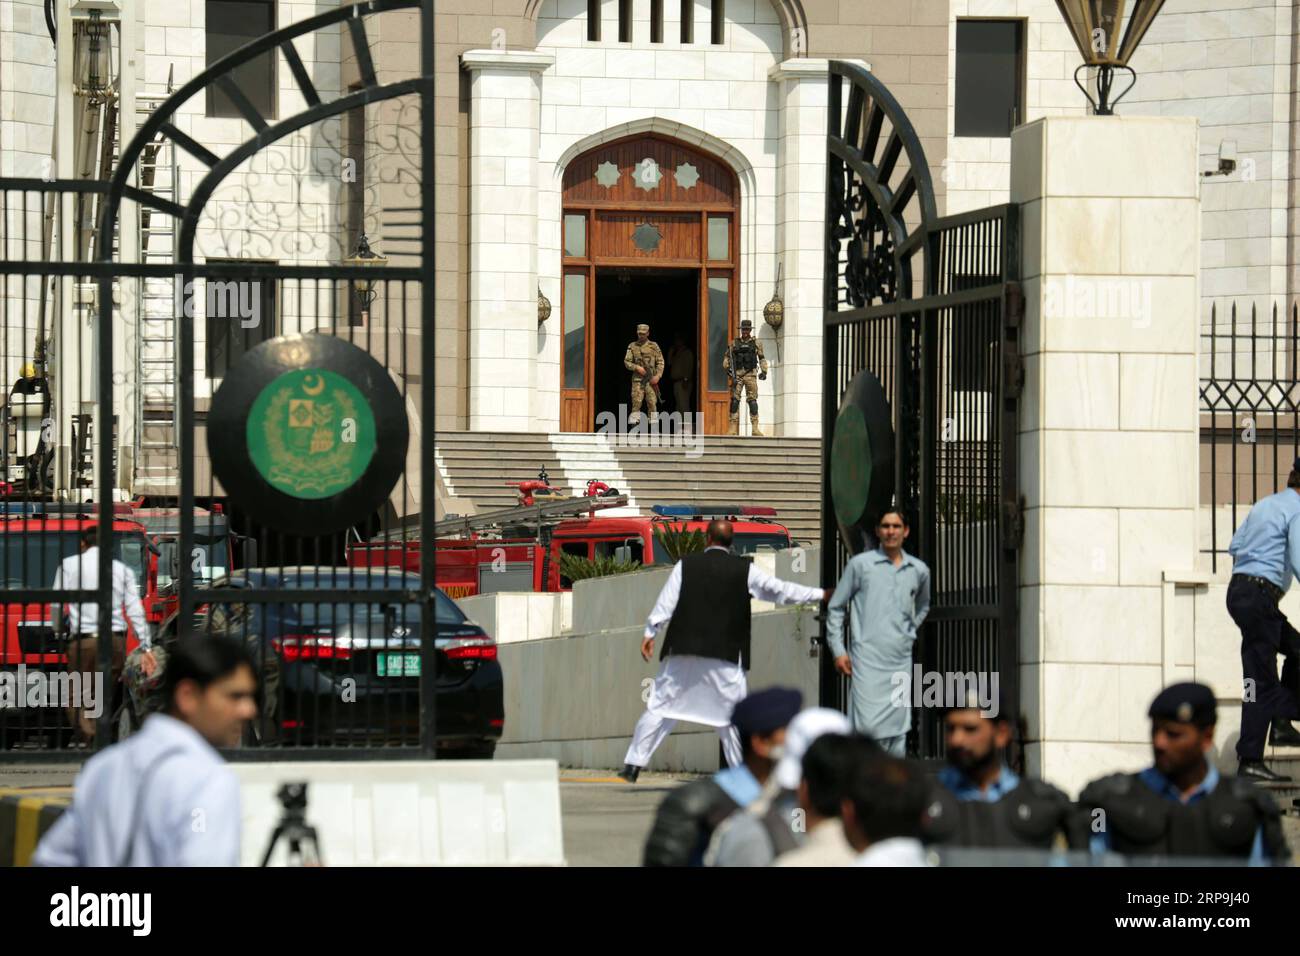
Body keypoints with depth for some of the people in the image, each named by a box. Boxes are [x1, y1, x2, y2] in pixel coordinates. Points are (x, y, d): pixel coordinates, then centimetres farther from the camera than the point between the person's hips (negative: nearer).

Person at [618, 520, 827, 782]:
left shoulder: (686, 565, 2)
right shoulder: (744, 570, 1)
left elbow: (665, 602, -1)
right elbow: (780, 591, 5)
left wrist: (650, 633, 6)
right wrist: (821, 595, 14)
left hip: (682, 652, 1)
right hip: (725, 656, -1)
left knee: (659, 707, 6)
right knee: (731, 716, 7)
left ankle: (633, 765, 2)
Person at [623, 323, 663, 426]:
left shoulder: (654, 346, 6)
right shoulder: (632, 347, 8)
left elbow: (660, 362, 5)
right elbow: (626, 362, 6)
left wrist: (657, 376, -8)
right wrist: (637, 367, -12)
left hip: (651, 380, 0)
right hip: (637, 379, 0)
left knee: (652, 403, -3)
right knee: (636, 403, -7)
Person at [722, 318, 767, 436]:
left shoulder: (756, 343, 9)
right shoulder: (735, 343, 11)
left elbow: (762, 359, 11)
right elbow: (727, 357, 14)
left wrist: (764, 372, -2)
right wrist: (727, 368, -3)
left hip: (750, 374, -1)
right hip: (737, 374, 1)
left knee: (753, 401, -4)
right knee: (735, 400, -6)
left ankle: (755, 428, -4)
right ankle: (733, 428, -7)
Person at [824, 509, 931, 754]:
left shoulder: (919, 570, 11)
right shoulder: (860, 564, 0)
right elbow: (835, 608, 4)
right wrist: (838, 650, -1)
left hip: (901, 660, 4)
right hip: (868, 658, -4)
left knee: (897, 731, 4)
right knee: (868, 726, -14)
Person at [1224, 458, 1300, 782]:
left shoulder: (1264, 505, 16)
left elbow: (1235, 546, 23)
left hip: (1238, 589, 9)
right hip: (1260, 595, -9)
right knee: (1260, 682, -6)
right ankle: (1250, 760, -7)